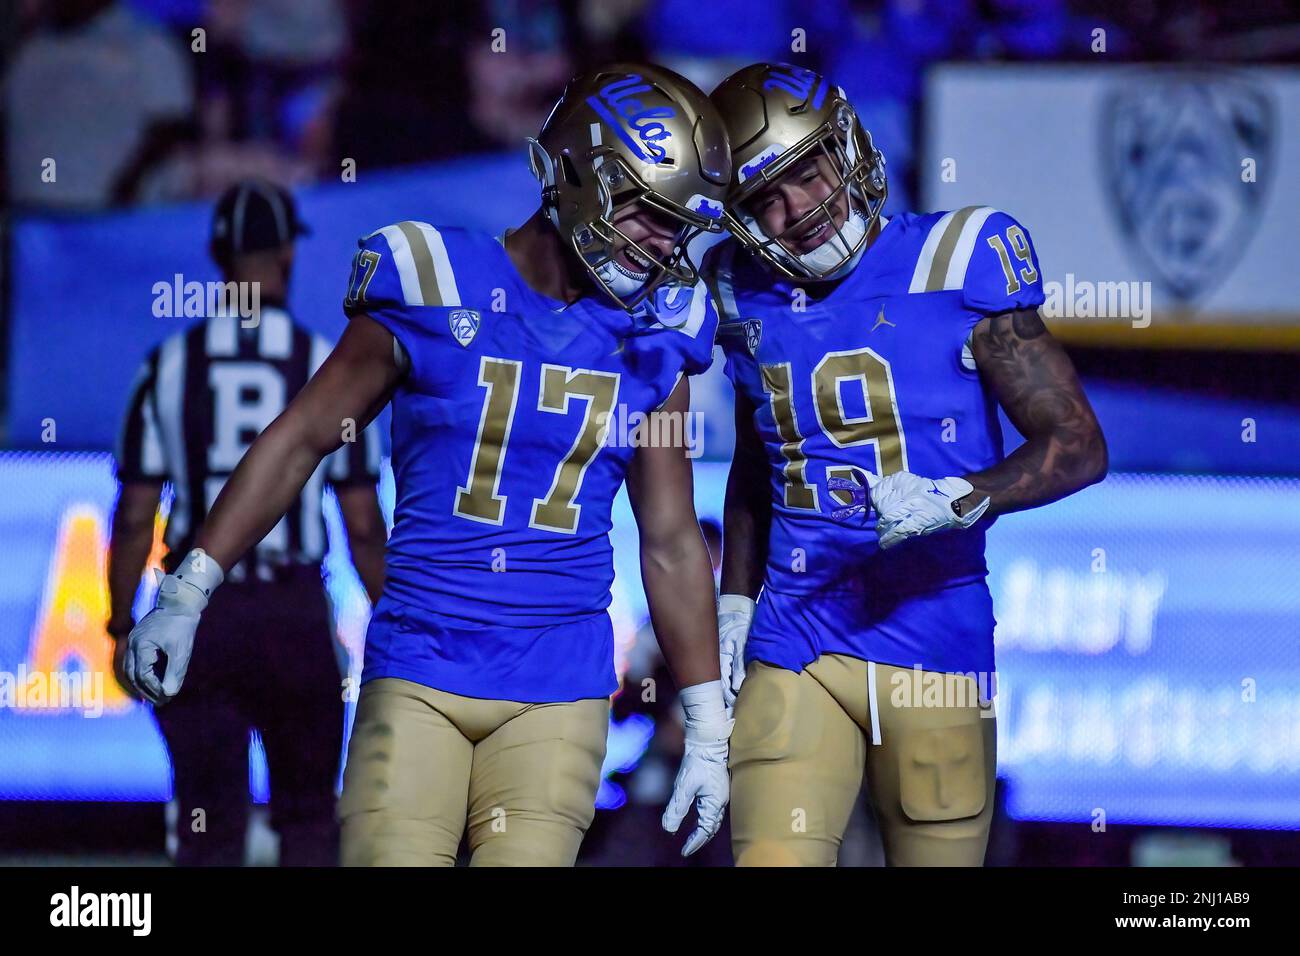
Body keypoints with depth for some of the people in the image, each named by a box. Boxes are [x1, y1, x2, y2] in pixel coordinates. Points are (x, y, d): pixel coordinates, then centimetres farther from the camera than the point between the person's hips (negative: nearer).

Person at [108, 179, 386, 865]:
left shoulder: (168, 367, 0)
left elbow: (134, 518, 0)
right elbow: (363, 526, -2)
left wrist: (122, 629, 9)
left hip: (196, 605, 1)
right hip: (296, 613, -1)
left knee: (209, 823, 5)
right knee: (308, 816, 14)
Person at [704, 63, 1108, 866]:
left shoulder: (950, 267, -6)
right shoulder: (751, 299, 8)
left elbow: (1079, 445, -5)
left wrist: (957, 498, -20)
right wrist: (735, 604, 14)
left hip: (937, 650, -3)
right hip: (795, 654, 3)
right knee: (774, 858, -13)